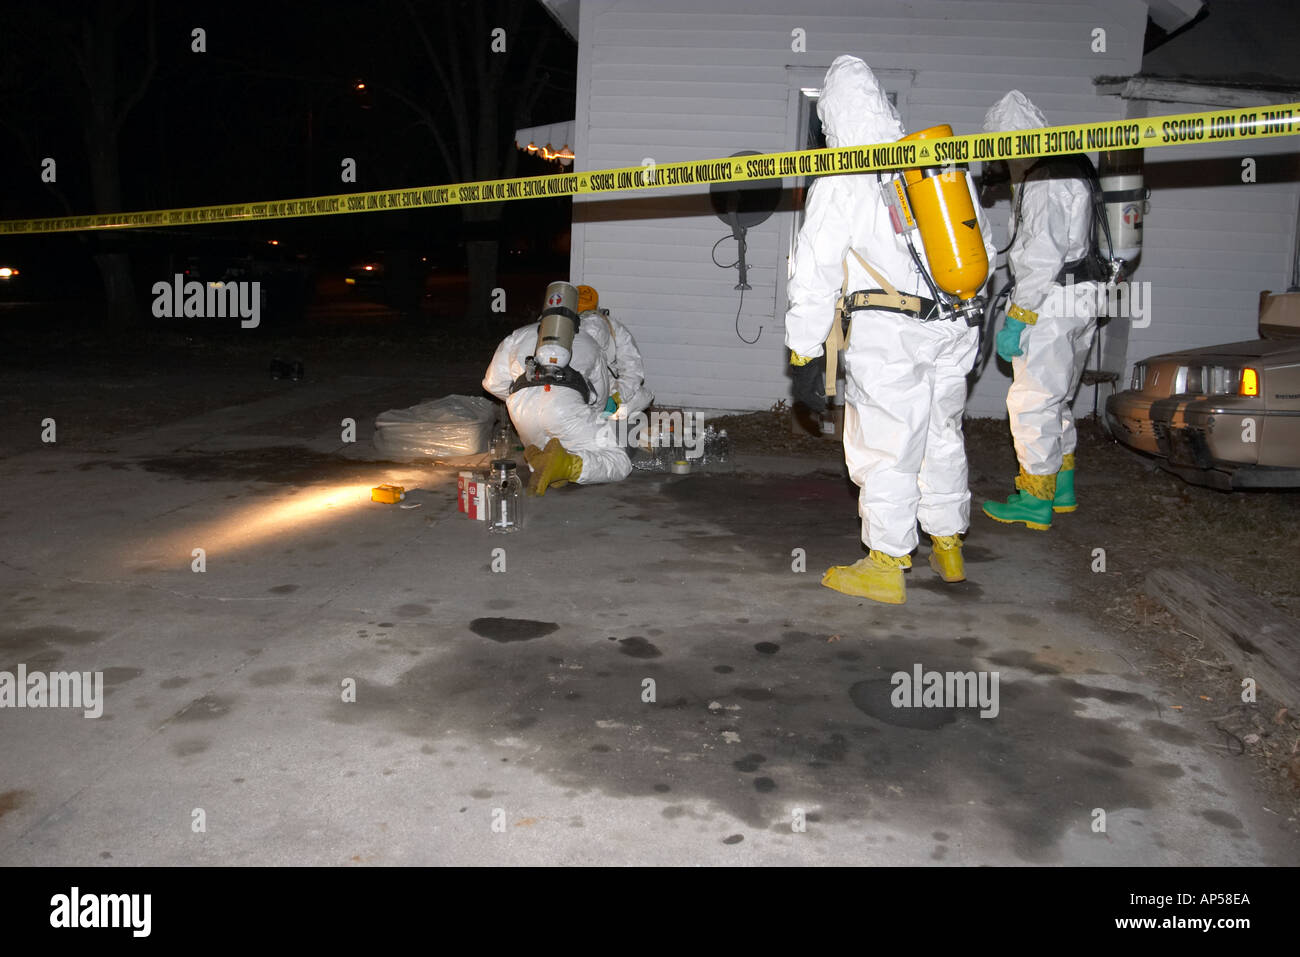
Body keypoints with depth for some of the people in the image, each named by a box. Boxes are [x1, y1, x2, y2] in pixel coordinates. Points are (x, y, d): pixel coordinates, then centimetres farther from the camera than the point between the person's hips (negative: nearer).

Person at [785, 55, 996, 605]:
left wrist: (805, 354, -4)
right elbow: (982, 247, 17)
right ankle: (948, 546, 33)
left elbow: (814, 277, -9)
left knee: (885, 447, 3)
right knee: (943, 436, 19)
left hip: (888, 337, -6)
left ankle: (886, 566, 11)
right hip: (954, 329, 7)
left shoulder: (840, 184, -8)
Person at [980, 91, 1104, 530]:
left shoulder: (1044, 180, -16)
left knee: (1031, 402, -4)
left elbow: (1043, 257, -22)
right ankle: (1061, 487, 29)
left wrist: (1016, 319, -20)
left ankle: (1035, 502, 3)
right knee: (1055, 400, 19)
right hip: (1078, 302, 10)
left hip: (1050, 306, -10)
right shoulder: (1070, 167, 17)